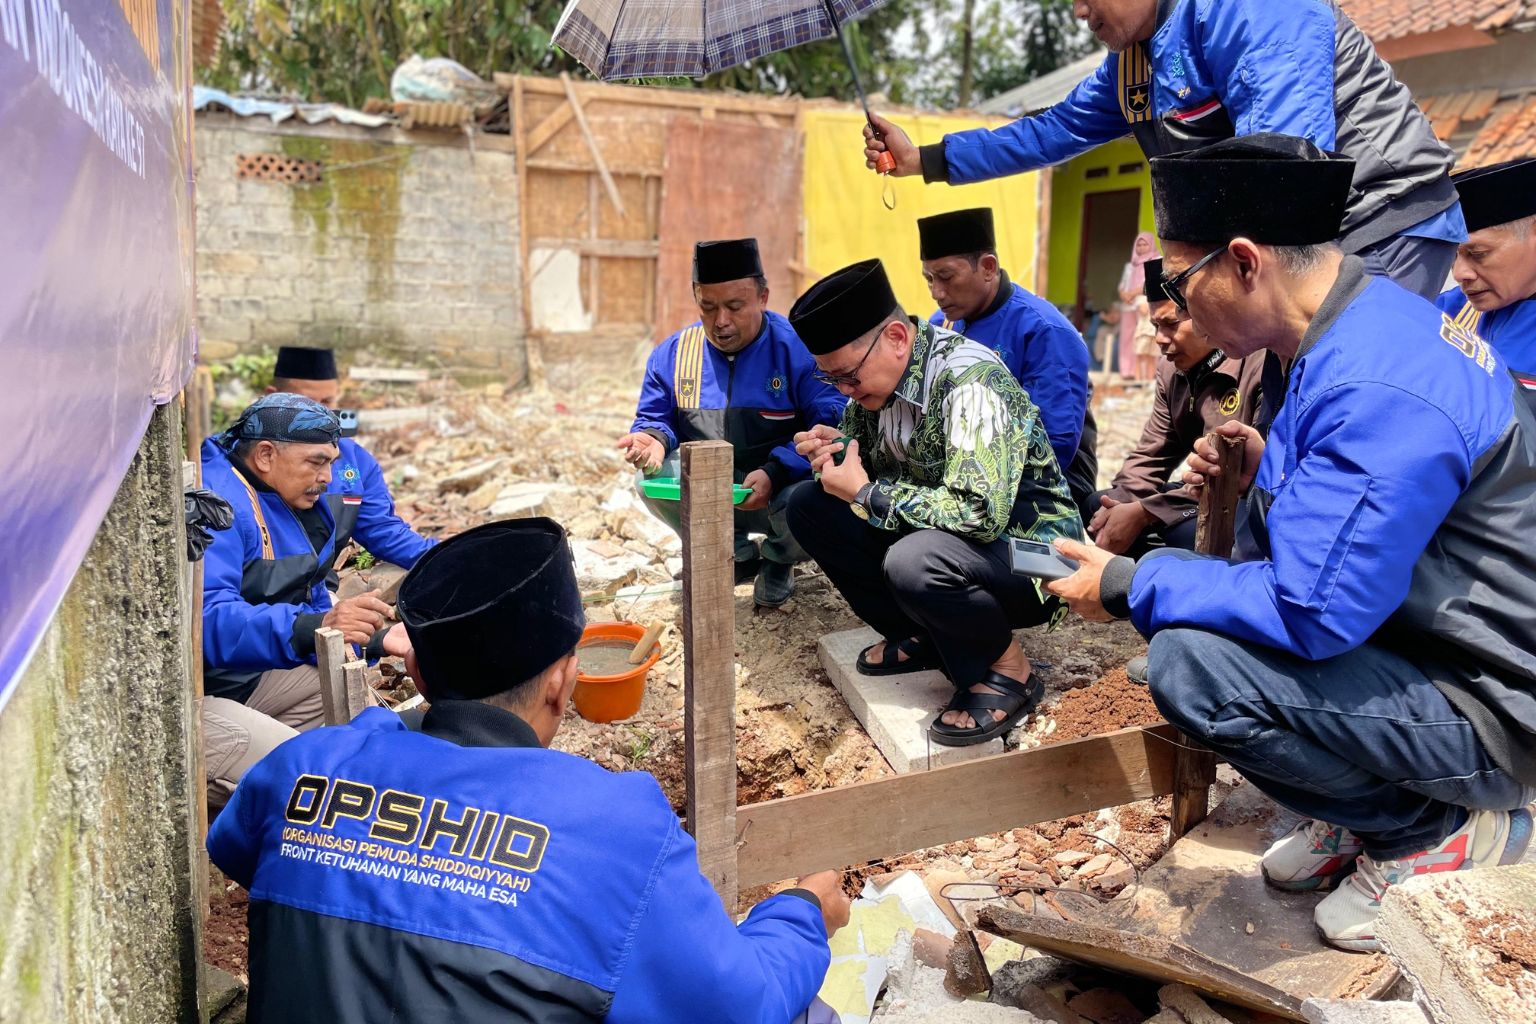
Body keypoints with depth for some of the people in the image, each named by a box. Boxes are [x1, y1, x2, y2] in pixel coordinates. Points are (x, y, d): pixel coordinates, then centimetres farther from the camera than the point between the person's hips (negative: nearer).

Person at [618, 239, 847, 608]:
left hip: (783, 490, -3)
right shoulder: (672, 354, -1)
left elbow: (832, 425, -20)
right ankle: (739, 555, 6)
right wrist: (654, 439, -20)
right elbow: (655, 418, 7)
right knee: (654, 479, -24)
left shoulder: (800, 348, -15)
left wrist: (775, 473, -34)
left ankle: (777, 559, 8)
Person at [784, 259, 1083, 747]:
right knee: (809, 507, -1)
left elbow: (981, 513, -36)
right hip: (937, 533, 8)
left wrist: (866, 493, -26)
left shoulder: (970, 382, -26)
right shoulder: (874, 374, -2)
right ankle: (921, 639, 6)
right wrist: (834, 452, -12)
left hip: (1028, 547, -8)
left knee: (914, 560, -38)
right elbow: (868, 466, 13)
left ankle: (1007, 670, -8)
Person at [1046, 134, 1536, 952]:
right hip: (1414, 635, 10)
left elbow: (1311, 612, -29)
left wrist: (1128, 587, -17)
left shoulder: (1377, 389, -29)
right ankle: (1364, 812, 16)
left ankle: (1436, 831, 0)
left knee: (1191, 662, -26)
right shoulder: (1366, 322, 3)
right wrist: (1268, 469, 0)